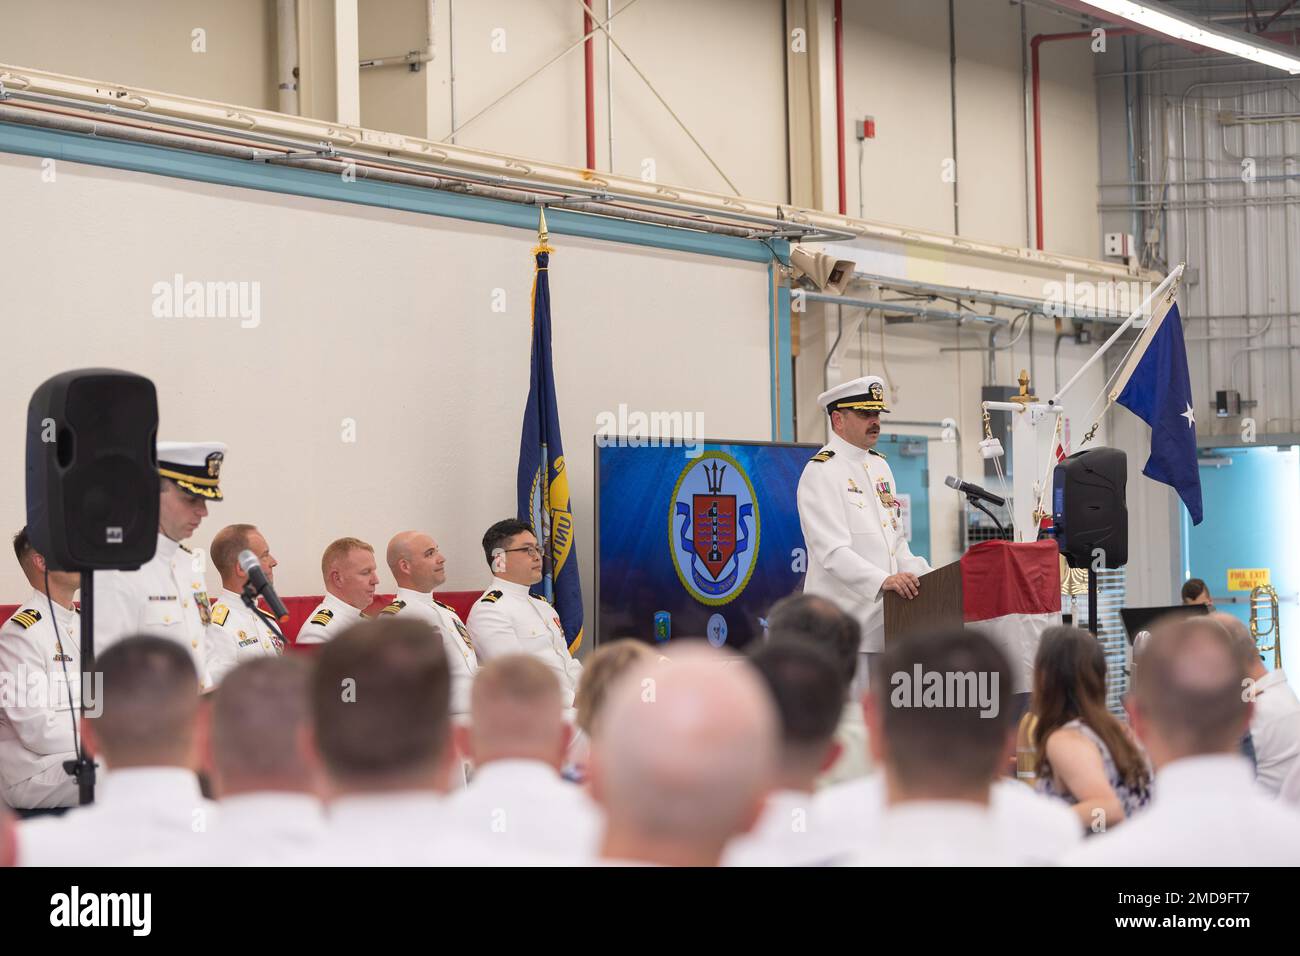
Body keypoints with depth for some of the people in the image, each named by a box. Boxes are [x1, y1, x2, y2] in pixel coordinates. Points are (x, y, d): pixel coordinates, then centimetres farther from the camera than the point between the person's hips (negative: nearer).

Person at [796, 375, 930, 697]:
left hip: (884, 618, 8)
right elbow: (832, 552, -21)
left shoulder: (879, 465, 17)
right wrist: (882, 580, -34)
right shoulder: (821, 472, -10)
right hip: (843, 623, -8)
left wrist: (922, 576, 5)